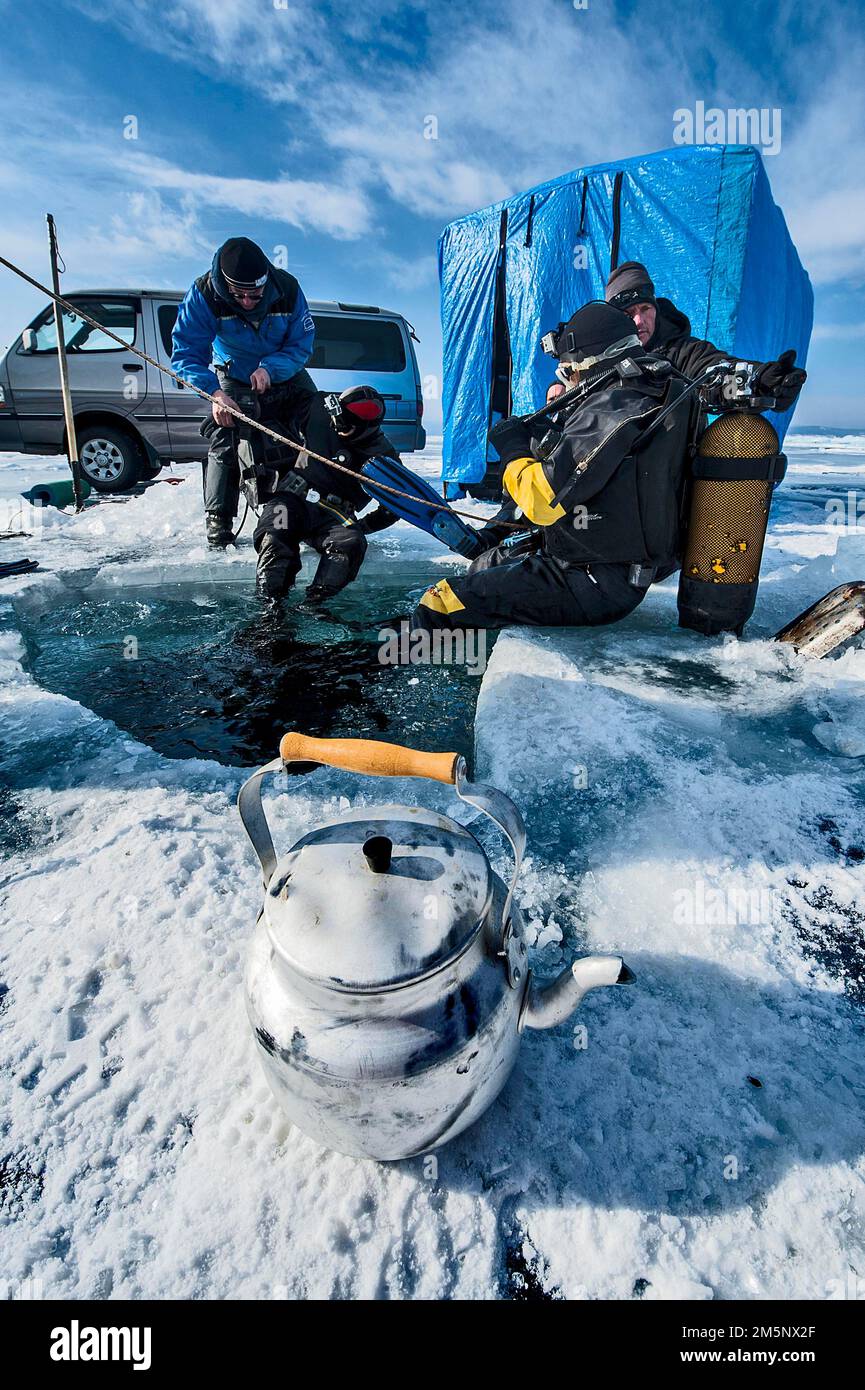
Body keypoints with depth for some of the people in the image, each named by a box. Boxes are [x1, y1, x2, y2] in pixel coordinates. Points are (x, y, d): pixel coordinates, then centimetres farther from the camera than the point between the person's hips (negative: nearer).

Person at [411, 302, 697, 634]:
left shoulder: (609, 412, -20)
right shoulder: (651, 393, 13)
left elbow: (543, 500, -24)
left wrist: (512, 448, -6)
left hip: (593, 586, -11)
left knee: (440, 604, -18)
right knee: (484, 566, 25)